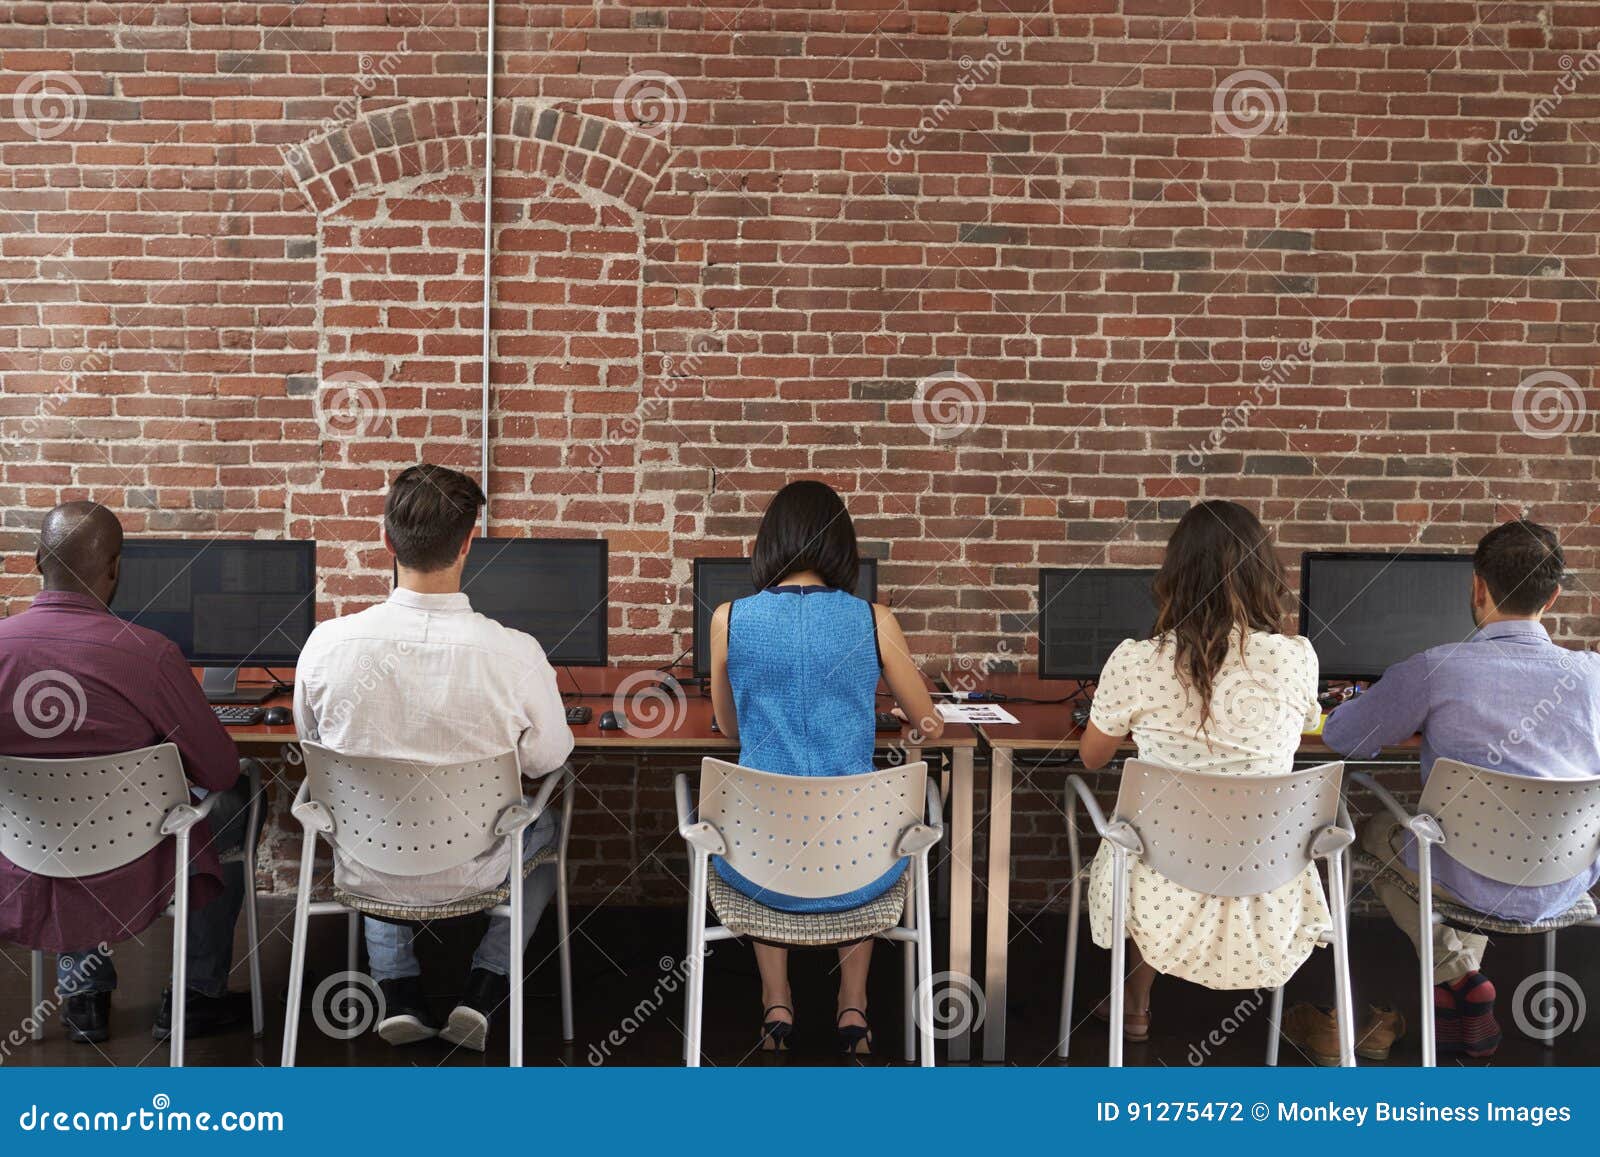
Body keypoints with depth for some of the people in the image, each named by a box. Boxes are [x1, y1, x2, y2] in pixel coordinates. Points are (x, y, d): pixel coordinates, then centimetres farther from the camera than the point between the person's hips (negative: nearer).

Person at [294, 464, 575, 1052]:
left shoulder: (327, 642, -20)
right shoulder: (514, 653, -27)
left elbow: (313, 744, 0)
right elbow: (549, 758, -9)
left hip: (364, 872, 2)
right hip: (471, 871, -1)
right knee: (545, 827, 33)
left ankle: (399, 992, 27)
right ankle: (483, 991, 20)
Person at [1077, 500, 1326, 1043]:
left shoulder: (1134, 663, -15)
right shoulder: (1296, 659, -11)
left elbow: (1092, 757, 6)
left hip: (1164, 907, -1)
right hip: (1269, 915, 2)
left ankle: (1136, 1008, 51)